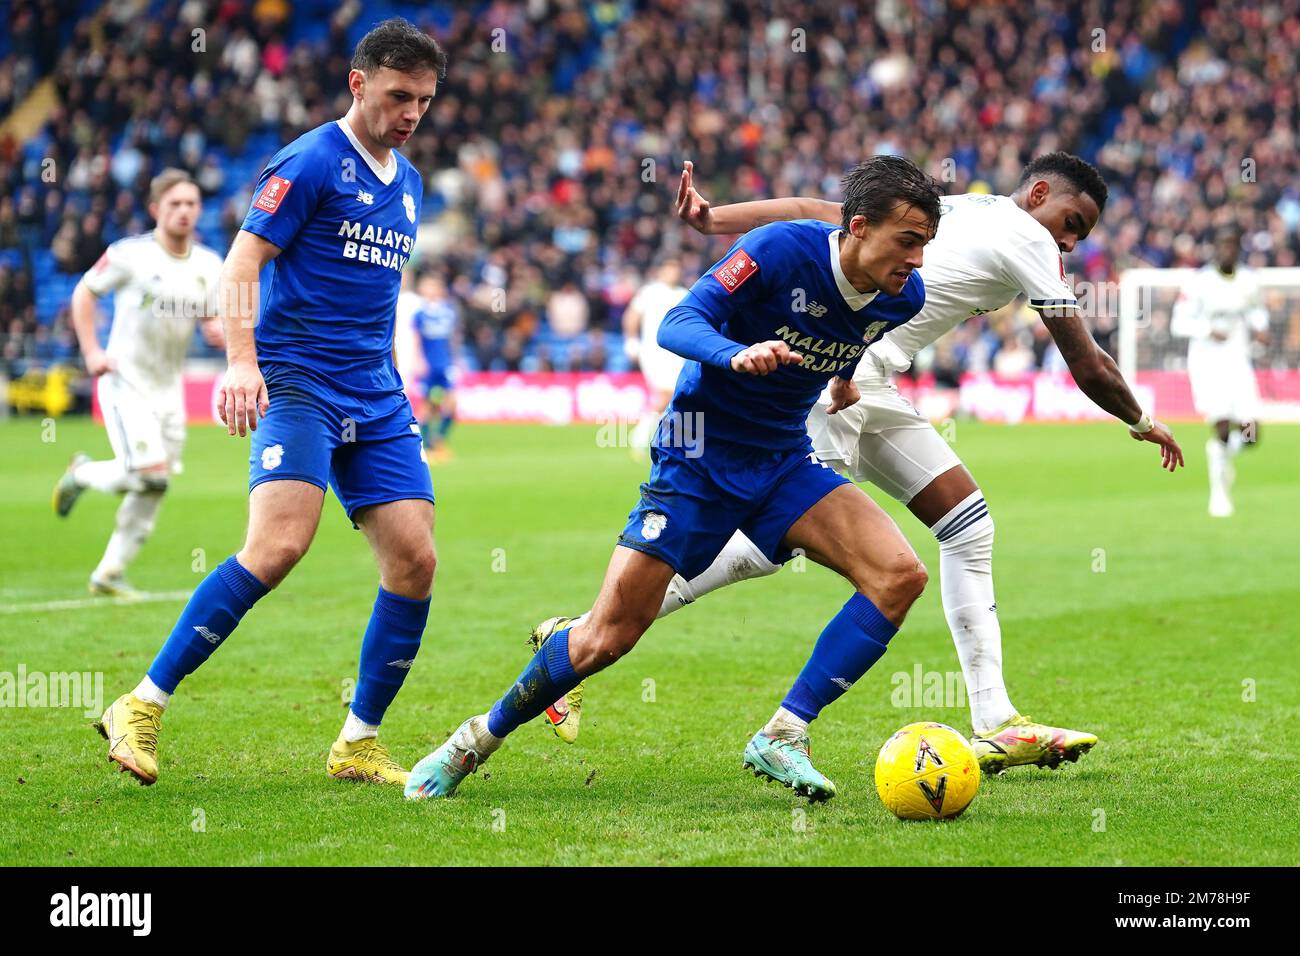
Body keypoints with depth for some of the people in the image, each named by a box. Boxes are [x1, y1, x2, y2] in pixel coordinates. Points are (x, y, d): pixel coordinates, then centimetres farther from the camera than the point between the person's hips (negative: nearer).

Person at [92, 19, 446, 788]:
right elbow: (242, 264, -11)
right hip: (296, 381, -7)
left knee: (415, 560, -3)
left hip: (376, 399, 7)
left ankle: (359, 744, 8)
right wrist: (241, 361, -24)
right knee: (278, 546, -23)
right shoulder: (312, 162, -6)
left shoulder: (407, 182, 18)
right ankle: (143, 708, -15)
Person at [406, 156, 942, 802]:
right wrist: (737, 354, -43)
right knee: (608, 637, -8)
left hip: (784, 463, 5)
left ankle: (782, 739, -15)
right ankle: (480, 738, 15)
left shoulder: (901, 297, -4)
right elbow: (678, 323, -27)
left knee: (900, 574, -18)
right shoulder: (779, 250, -21)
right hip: (700, 456, -5)